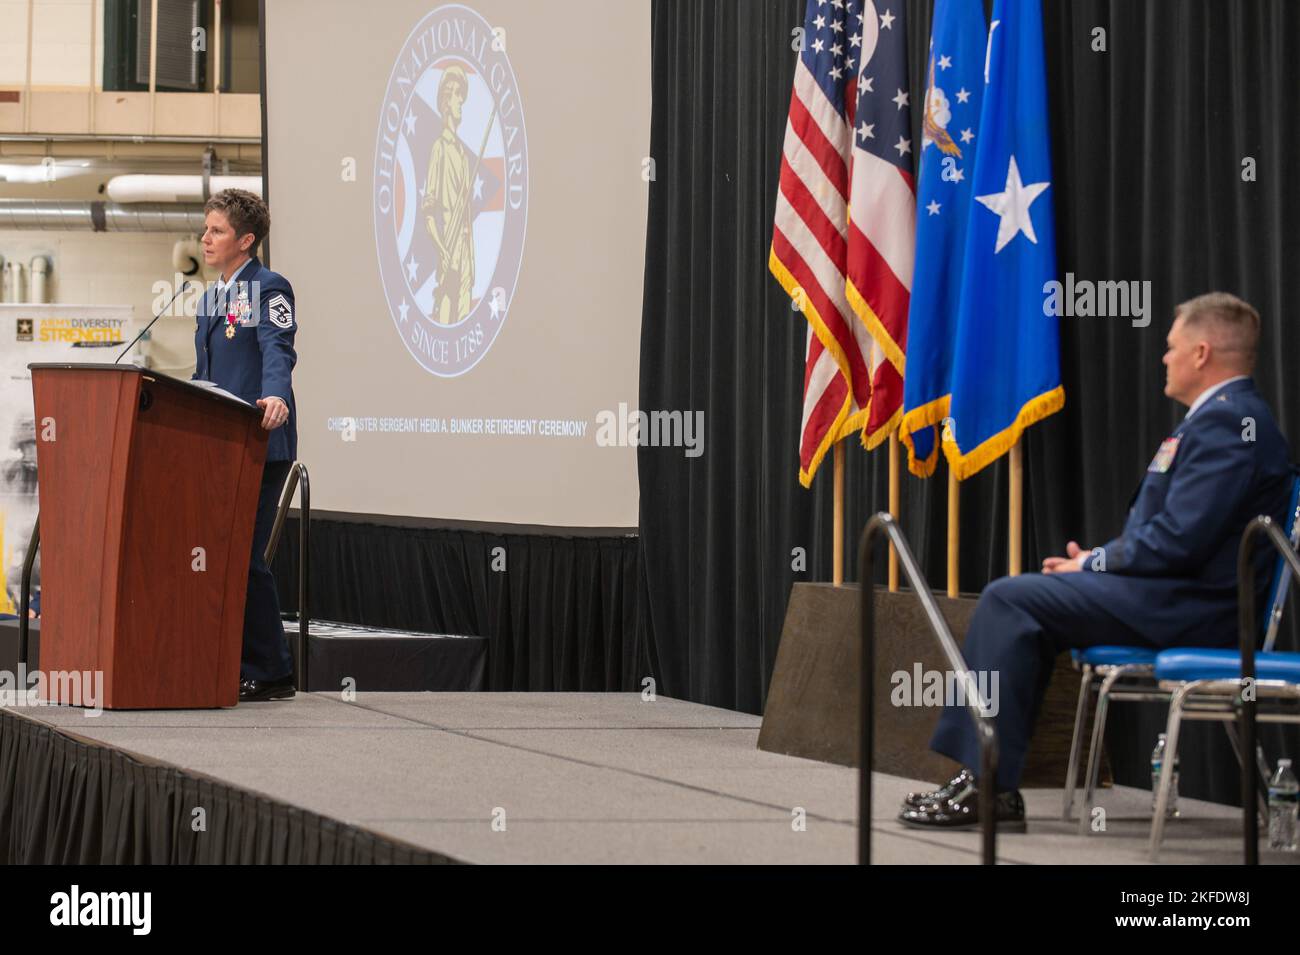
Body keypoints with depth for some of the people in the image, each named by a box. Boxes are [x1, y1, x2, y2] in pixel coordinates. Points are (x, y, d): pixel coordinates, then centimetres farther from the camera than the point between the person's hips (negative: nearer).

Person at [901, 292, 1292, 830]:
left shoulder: (1226, 421, -15)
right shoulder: (1222, 416, 20)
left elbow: (1176, 541, -22)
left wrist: (1094, 563, -9)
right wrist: (1098, 560, 8)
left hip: (1191, 606, -11)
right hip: (1185, 600, 11)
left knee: (1010, 600, -15)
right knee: (1012, 603, 12)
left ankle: (991, 789, -16)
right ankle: (985, 779, 4)